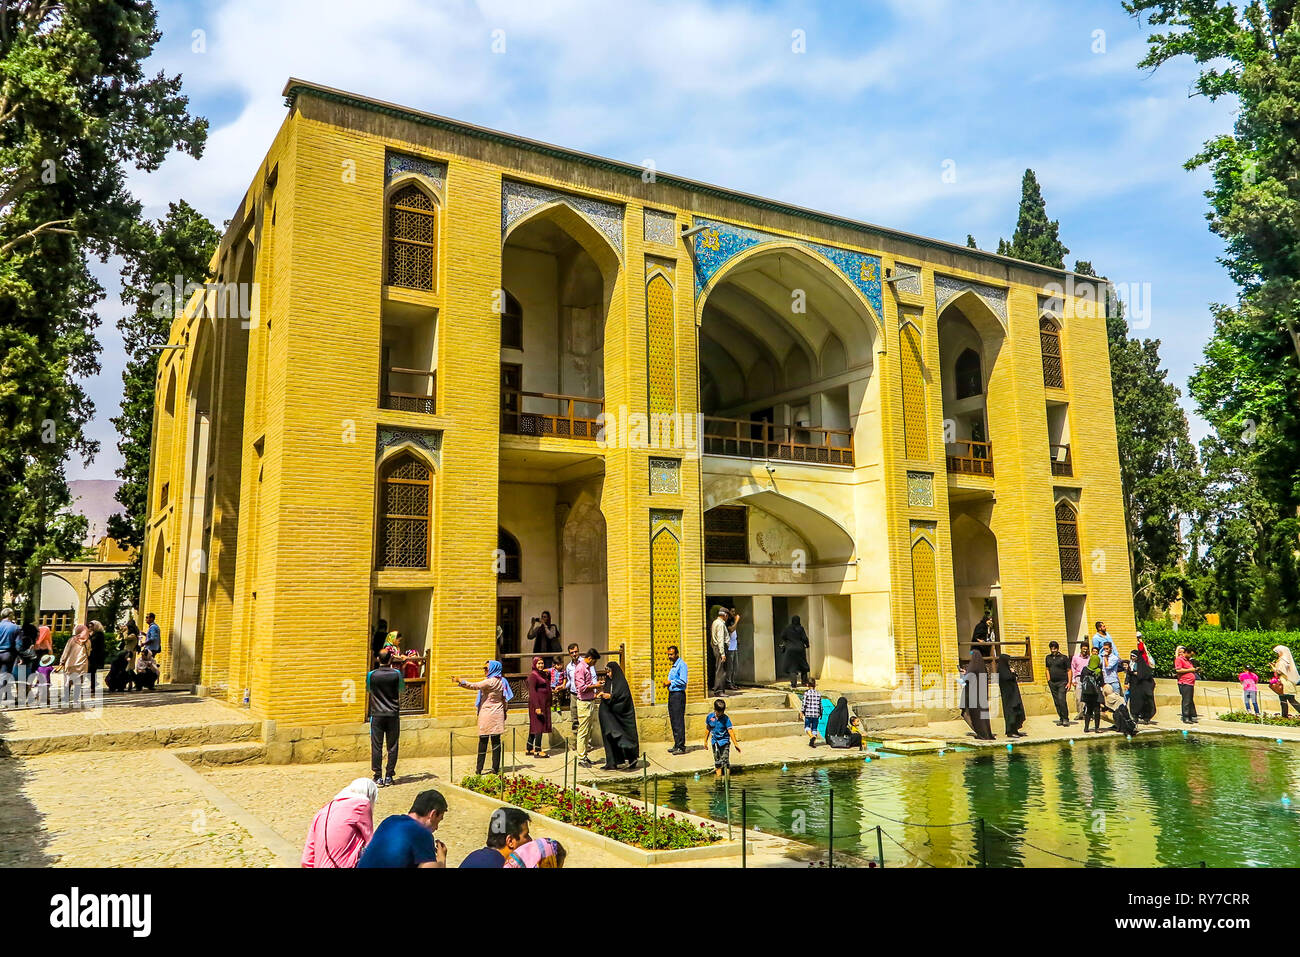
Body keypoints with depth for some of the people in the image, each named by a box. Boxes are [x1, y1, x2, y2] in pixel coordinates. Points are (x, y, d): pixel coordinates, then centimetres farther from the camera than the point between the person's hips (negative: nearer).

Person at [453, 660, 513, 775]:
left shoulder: (489, 681, -13)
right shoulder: (501, 681, 9)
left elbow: (474, 686, -20)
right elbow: (505, 699, 14)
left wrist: (460, 681, -16)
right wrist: (504, 711, 22)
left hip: (487, 715, -6)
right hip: (498, 714, 6)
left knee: (483, 741, 1)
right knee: (496, 740, 5)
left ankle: (479, 769, 5)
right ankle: (496, 768, 5)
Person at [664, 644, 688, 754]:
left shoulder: (681, 664, -10)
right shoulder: (673, 665, 18)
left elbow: (683, 681, -18)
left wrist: (671, 682, -12)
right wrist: (667, 683, 6)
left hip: (678, 694, -10)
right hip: (671, 694, 10)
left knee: (679, 722, -9)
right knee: (673, 721, 12)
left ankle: (681, 747, -7)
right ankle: (676, 745, 18)